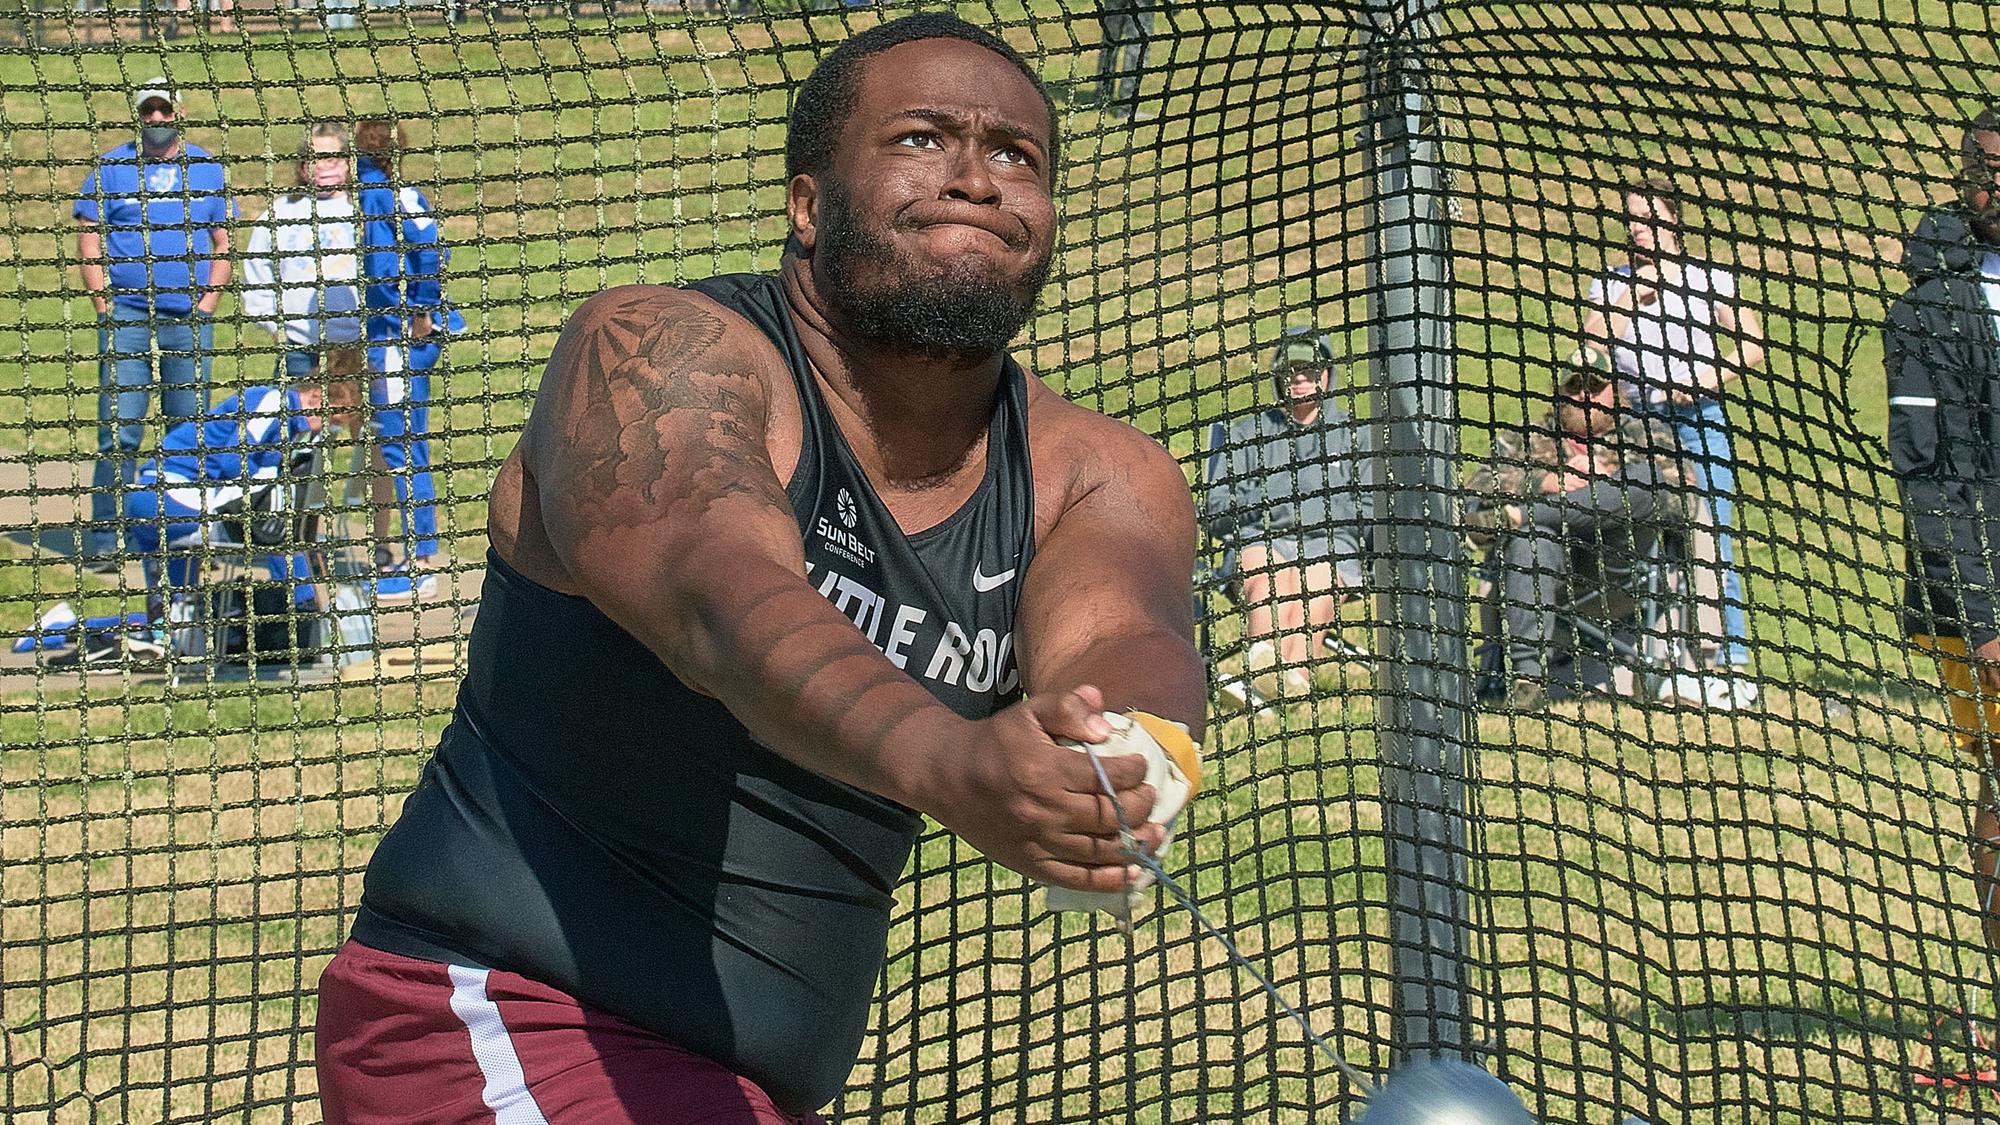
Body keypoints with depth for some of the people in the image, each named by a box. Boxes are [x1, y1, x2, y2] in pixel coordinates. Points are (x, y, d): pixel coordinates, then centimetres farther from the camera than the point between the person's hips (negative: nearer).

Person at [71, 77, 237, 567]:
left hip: (189, 319, 2)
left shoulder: (206, 168, 11)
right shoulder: (110, 168, 6)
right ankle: (105, 538, -4)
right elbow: (89, 239, 5)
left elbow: (223, 242, 12)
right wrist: (103, 305, -5)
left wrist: (208, 301, -1)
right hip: (126, 316, -2)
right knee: (119, 431, -7)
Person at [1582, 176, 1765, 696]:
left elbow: (1752, 346, 2)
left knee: (1712, 546, -9)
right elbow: (1590, 346, -2)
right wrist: (1633, 295, -6)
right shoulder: (1613, 284, 13)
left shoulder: (1708, 278, 6)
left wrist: (1705, 380, -12)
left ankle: (1733, 665, -8)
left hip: (1698, 420, -2)